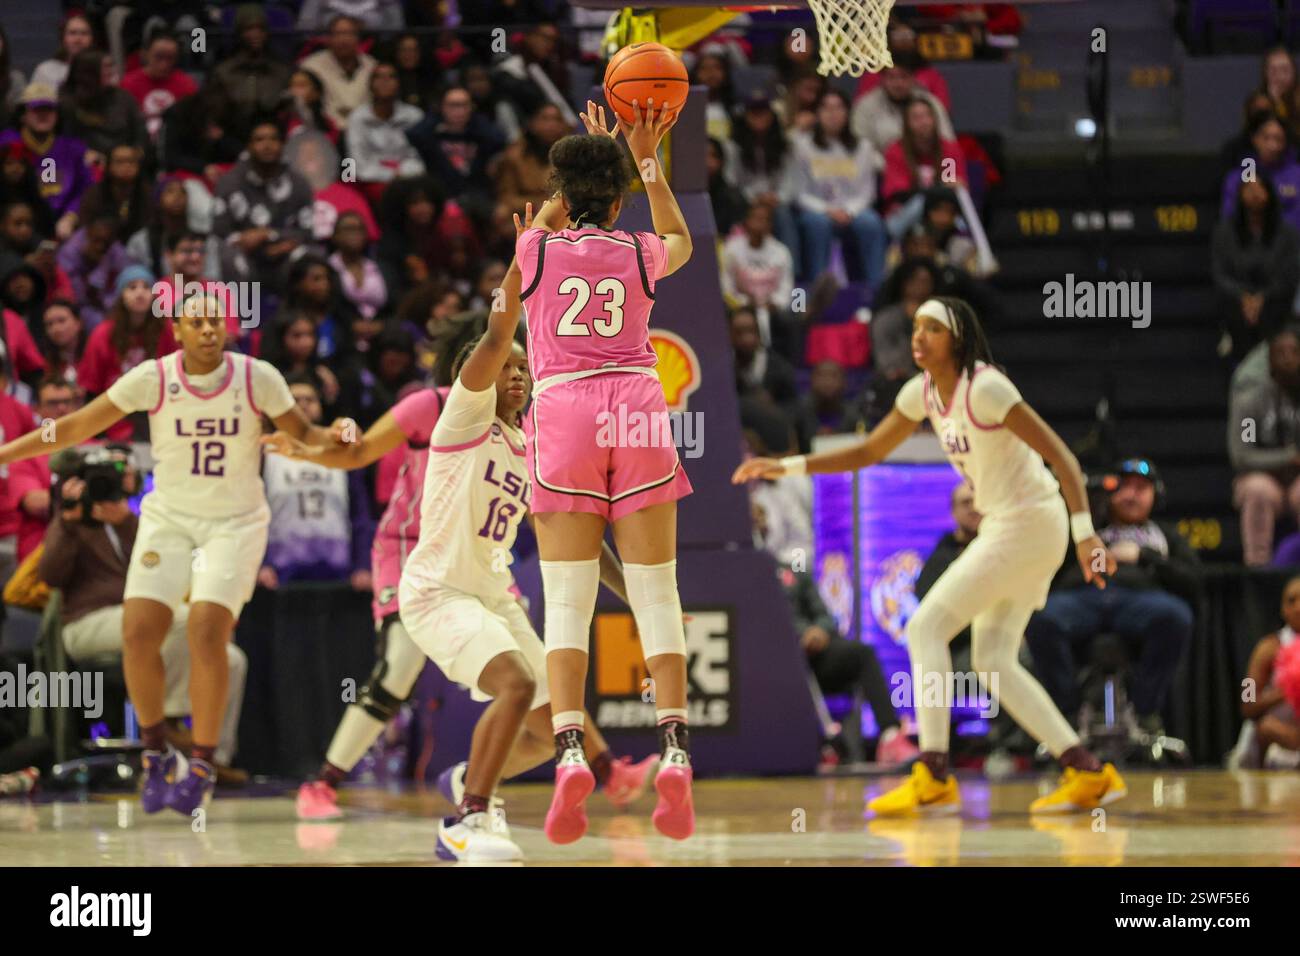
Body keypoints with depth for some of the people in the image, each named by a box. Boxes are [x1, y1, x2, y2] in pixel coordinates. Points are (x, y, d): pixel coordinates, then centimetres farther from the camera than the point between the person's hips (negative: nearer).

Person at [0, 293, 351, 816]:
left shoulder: (258, 379, -11)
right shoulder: (153, 378, -10)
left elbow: (302, 434, 2)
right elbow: (77, 427, -3)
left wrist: (336, 436, -20)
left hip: (235, 523, -2)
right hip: (168, 519, 2)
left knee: (207, 634, -18)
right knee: (138, 634, -12)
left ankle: (202, 764, -4)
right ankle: (156, 752, 10)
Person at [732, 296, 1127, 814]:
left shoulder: (985, 388, -19)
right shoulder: (923, 392, 6)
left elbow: (1060, 456, -22)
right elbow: (869, 452, 17)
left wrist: (1085, 533, -30)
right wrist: (788, 466, 9)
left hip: (1029, 523, -9)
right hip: (1003, 525, 9)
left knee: (926, 627, -11)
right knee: (992, 660, 7)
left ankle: (933, 777, -13)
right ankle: (1087, 771, 7)